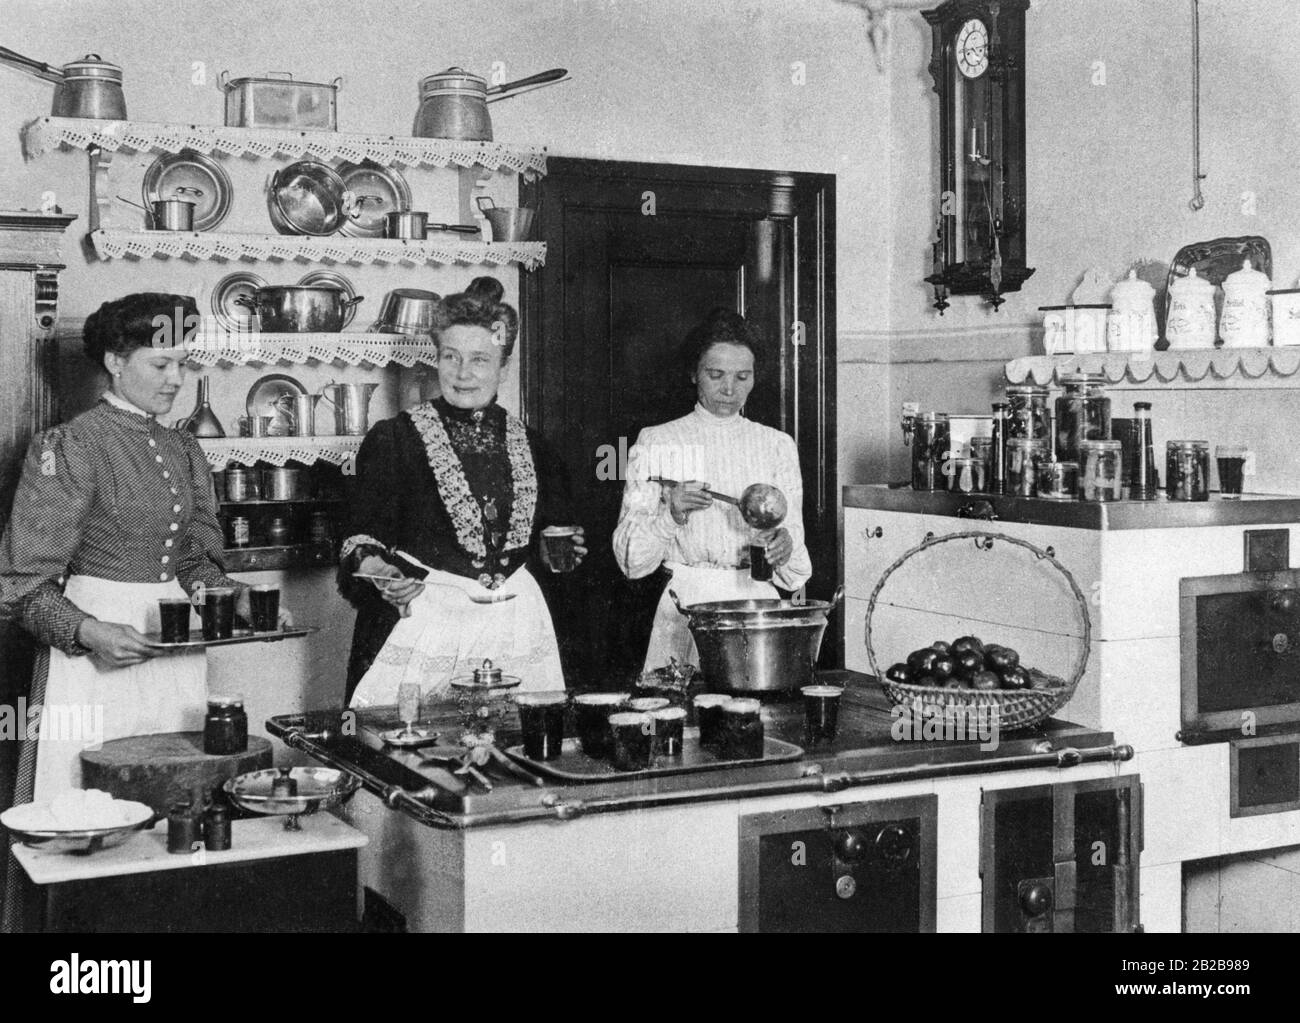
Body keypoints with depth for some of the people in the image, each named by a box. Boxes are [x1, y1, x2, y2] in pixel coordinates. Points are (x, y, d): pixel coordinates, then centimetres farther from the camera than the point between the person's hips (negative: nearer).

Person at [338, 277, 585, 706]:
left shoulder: (528, 446, 12)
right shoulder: (394, 440, 0)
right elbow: (361, 534, -3)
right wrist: (376, 570, -22)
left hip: (515, 623, 4)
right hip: (423, 619, -3)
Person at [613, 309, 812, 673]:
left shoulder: (777, 445, 12)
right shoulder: (657, 442, 6)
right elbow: (631, 559, 0)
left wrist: (784, 546, -12)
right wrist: (671, 515, -16)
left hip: (758, 602, 2)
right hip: (686, 606, -1)